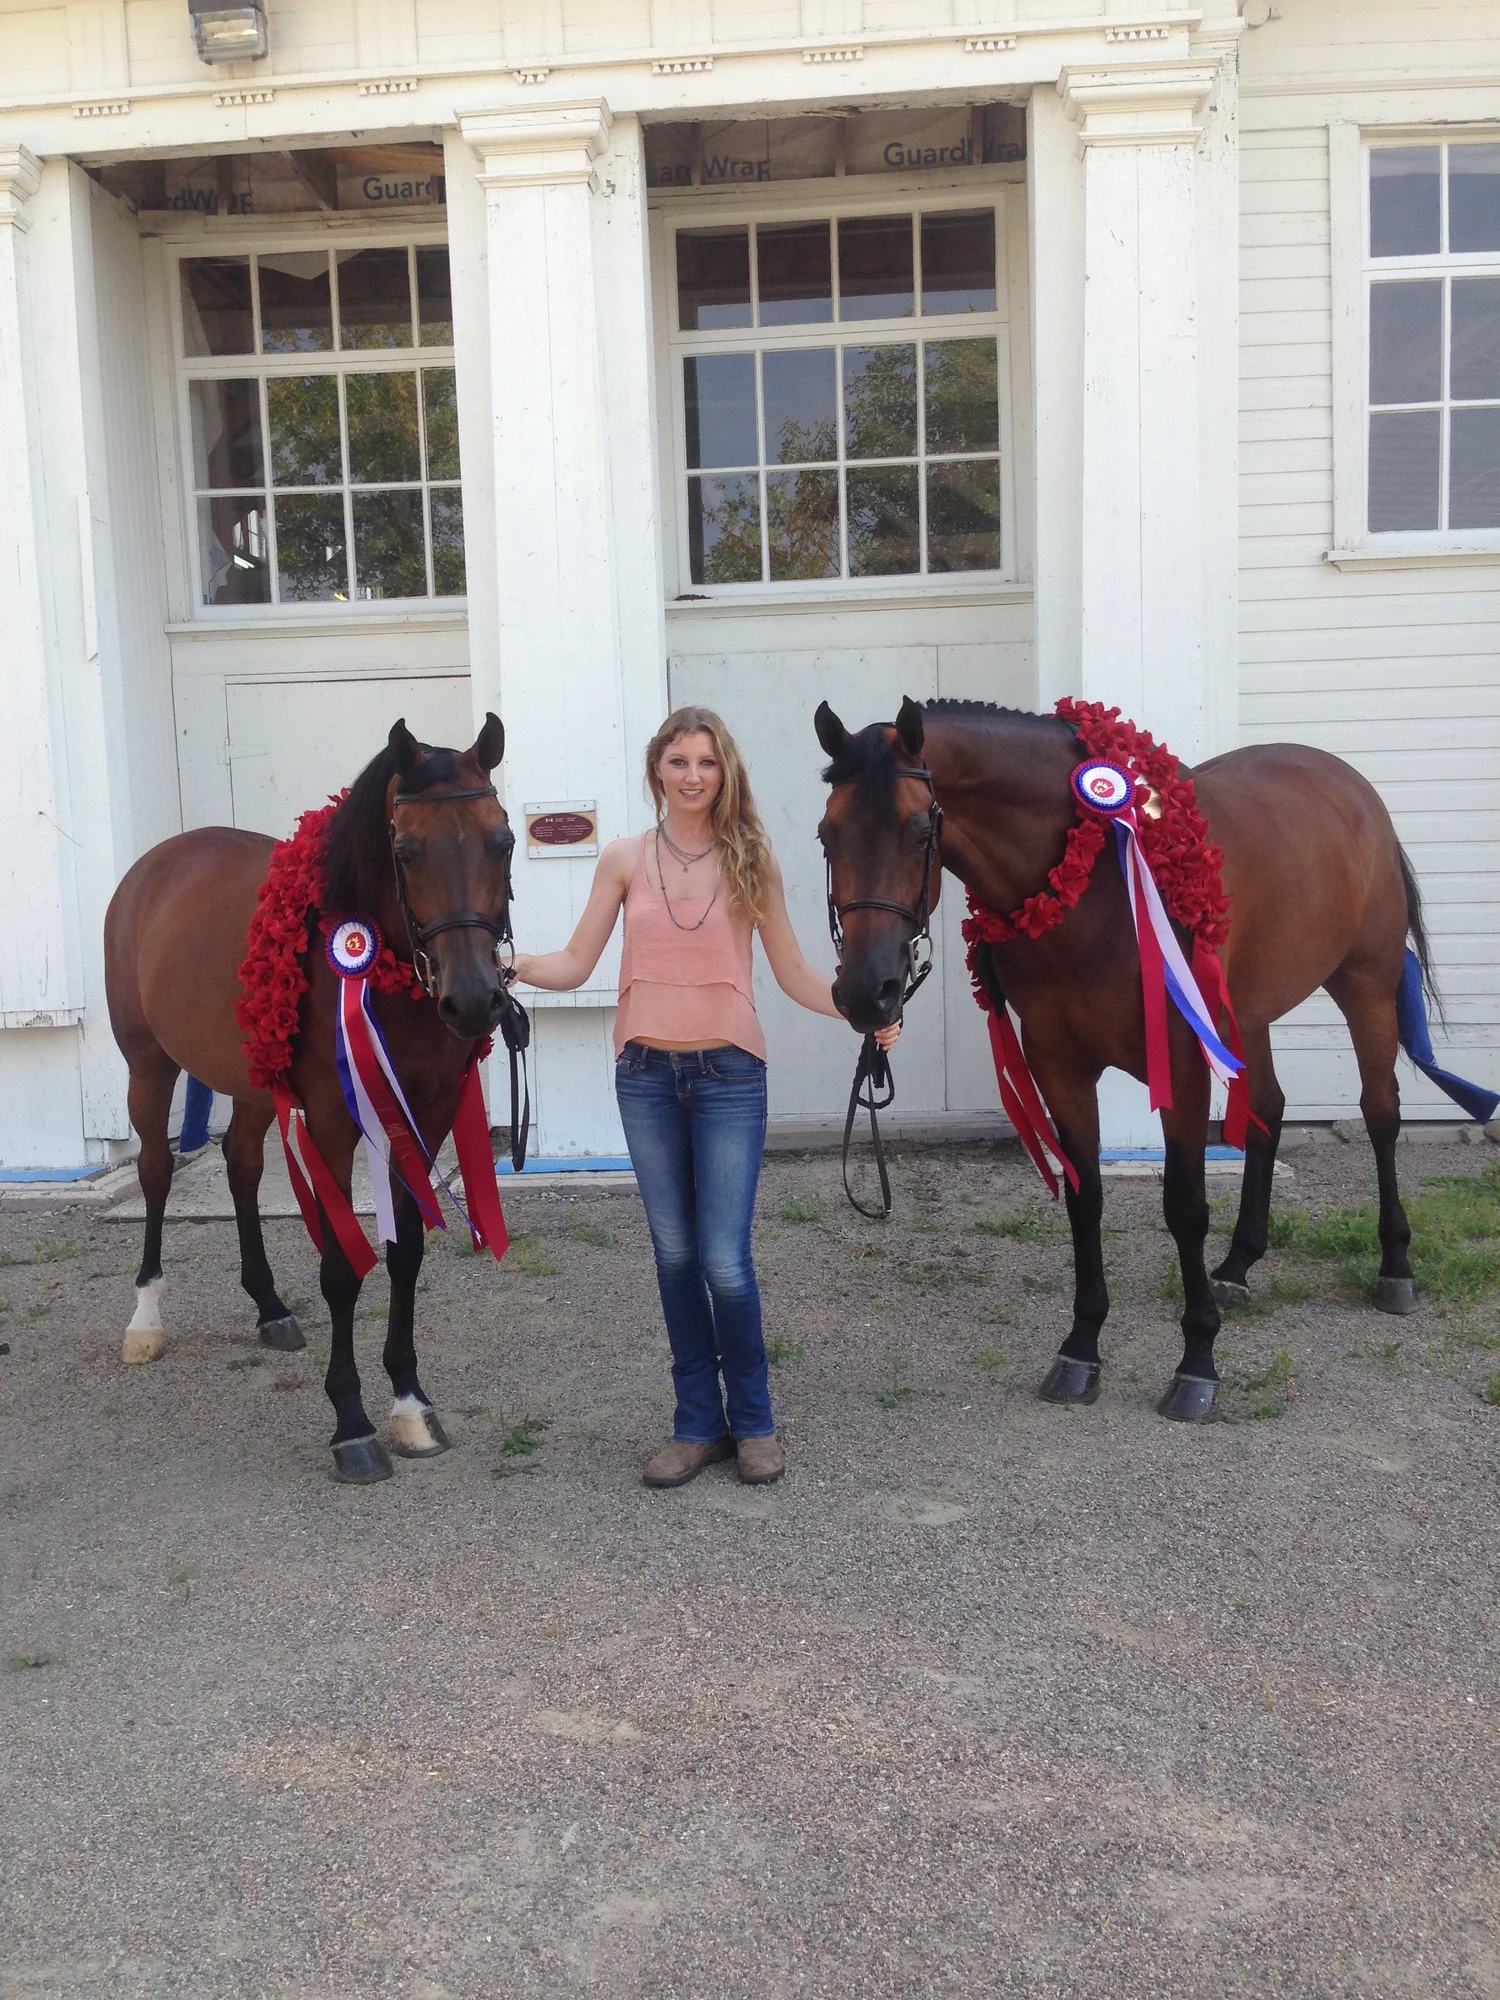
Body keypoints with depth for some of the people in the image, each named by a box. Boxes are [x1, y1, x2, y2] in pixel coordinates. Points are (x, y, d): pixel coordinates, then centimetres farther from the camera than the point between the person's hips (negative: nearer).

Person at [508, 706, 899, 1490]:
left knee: (724, 1260, -5)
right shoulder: (625, 860, 4)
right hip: (647, 1076, 2)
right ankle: (698, 1423, 23)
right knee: (675, 1255, 9)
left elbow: (793, 974, 3)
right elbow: (575, 964, 1)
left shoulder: (750, 860, 1)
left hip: (729, 1074, -2)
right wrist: (511, 964, -16)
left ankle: (753, 1422, 16)